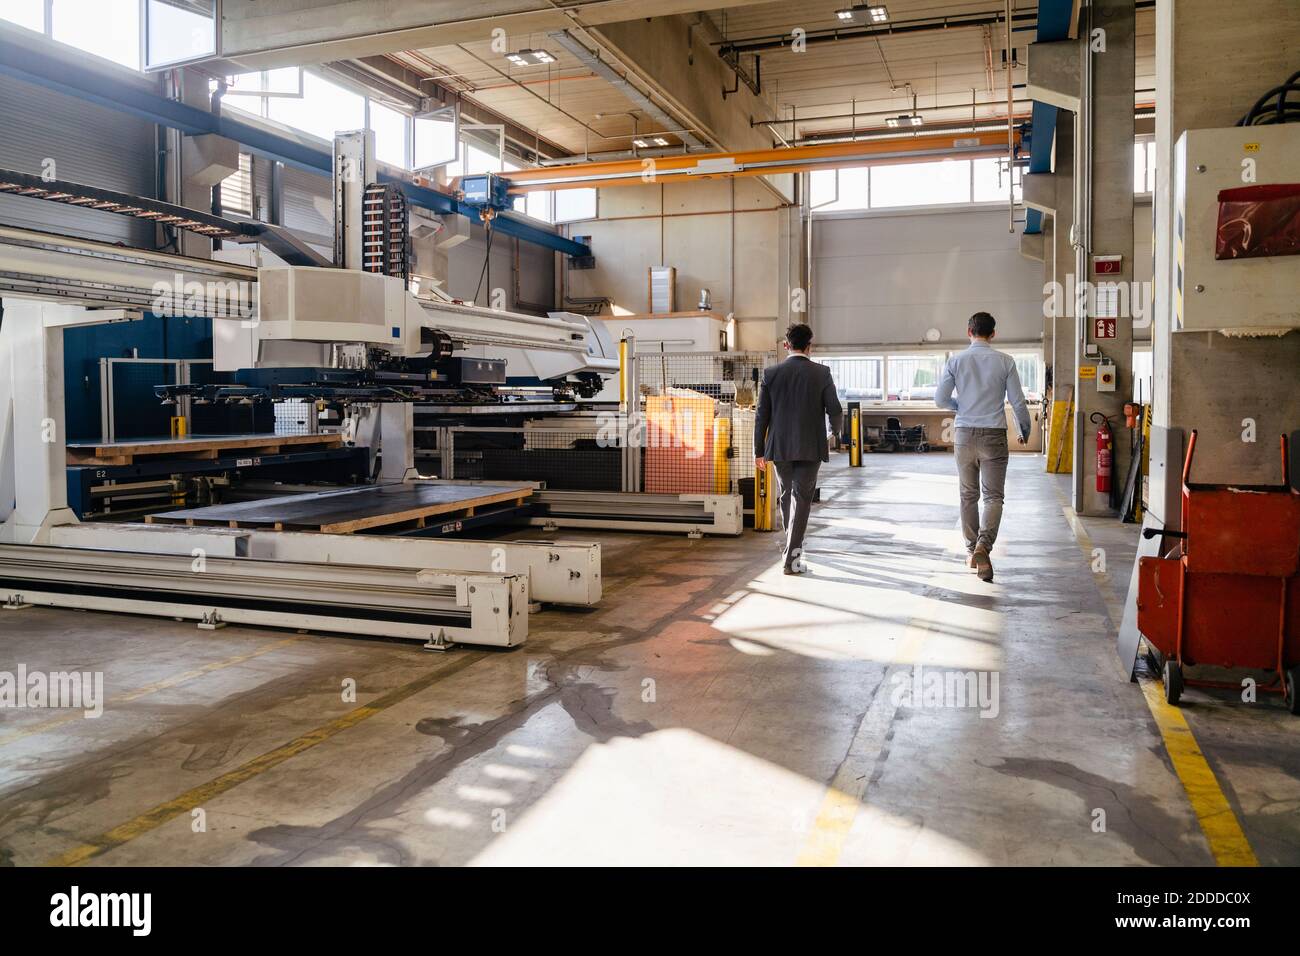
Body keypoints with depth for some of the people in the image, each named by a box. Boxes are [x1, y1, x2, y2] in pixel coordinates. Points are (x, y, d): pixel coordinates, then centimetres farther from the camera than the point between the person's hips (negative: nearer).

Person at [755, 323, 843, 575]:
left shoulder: (771, 373, -1)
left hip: (780, 447, 3)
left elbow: (762, 415, 0)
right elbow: (835, 411, -4)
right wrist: (835, 430, 18)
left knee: (786, 496, 20)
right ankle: (792, 557, -5)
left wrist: (759, 450, 7)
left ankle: (792, 544, 37)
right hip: (810, 448, -2)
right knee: (802, 498, 1)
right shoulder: (821, 373, -5)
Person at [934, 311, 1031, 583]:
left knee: (968, 496, 14)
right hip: (994, 435, -2)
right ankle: (983, 545, -21)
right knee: (993, 496, 0)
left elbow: (940, 399, -2)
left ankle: (972, 550, 21)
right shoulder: (1005, 361, -3)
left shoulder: (955, 361, -1)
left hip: (965, 435, 2)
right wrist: (1025, 430, 15)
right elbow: (1017, 401, -1)